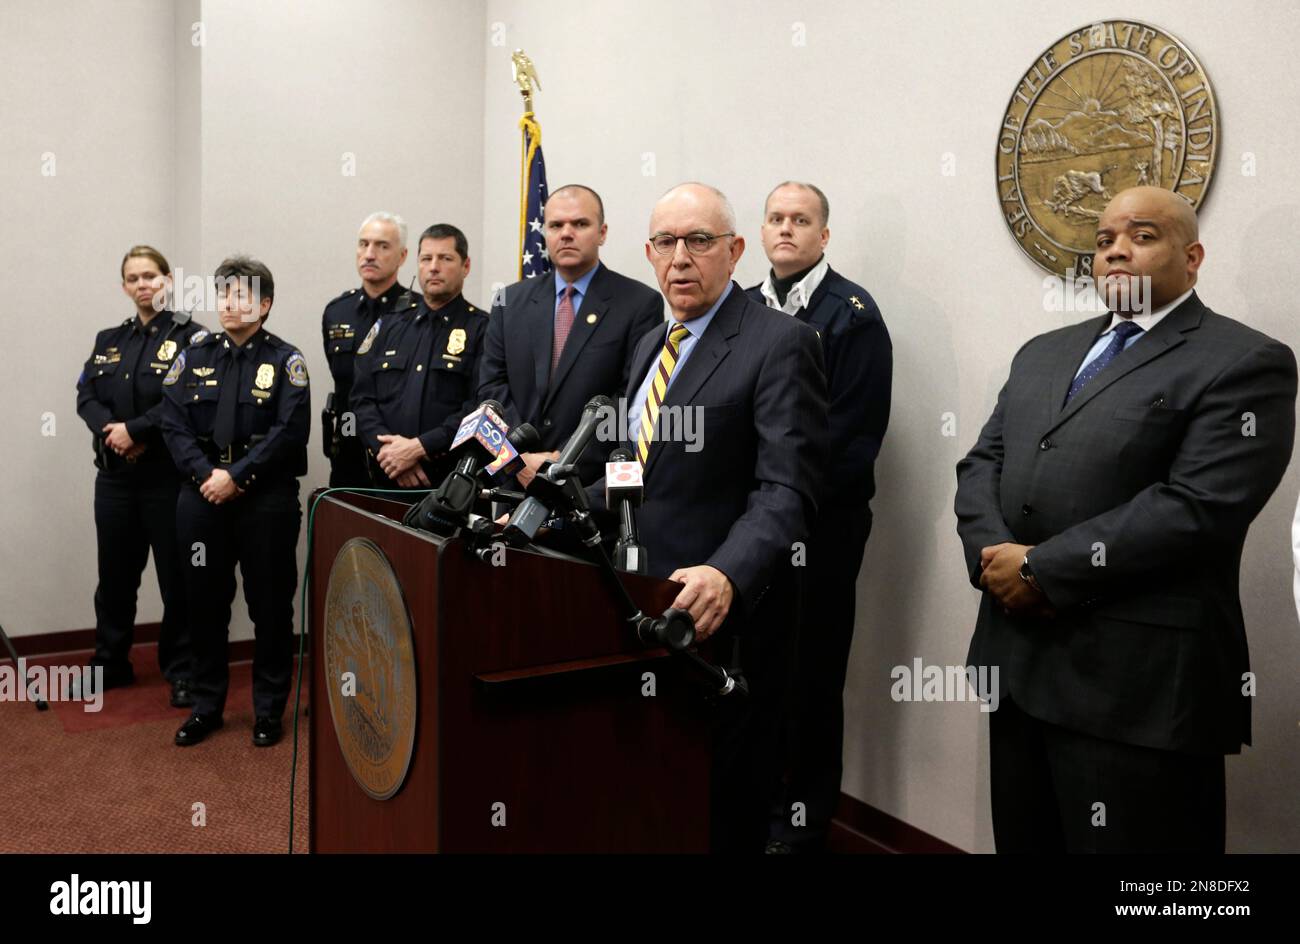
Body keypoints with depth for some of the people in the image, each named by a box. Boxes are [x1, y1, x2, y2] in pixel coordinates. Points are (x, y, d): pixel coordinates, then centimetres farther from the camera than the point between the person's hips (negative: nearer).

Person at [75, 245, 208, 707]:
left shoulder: (189, 336, -3)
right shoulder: (108, 340, 15)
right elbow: (86, 396, 7)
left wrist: (135, 430, -17)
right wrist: (110, 429, -12)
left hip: (168, 475, -5)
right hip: (115, 475, 5)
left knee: (176, 576, 2)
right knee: (115, 573, 13)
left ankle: (181, 669, 15)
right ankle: (110, 663, 29)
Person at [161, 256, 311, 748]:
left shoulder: (285, 360, 0)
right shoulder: (194, 357, 11)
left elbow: (291, 430, -11)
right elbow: (174, 424, 3)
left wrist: (237, 476, -15)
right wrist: (206, 475, -12)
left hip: (267, 498, -3)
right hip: (202, 496, 4)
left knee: (270, 604, 3)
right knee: (205, 603, 10)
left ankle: (269, 709, 17)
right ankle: (206, 706, 25)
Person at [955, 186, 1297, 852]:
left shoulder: (1245, 363, -6)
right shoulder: (1044, 353, 17)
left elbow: (1195, 508, -18)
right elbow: (982, 464, 10)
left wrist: (1043, 571, -16)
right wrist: (993, 556, -9)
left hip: (1139, 677, -6)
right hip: (1017, 656, 7)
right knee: (1023, 843, 19)